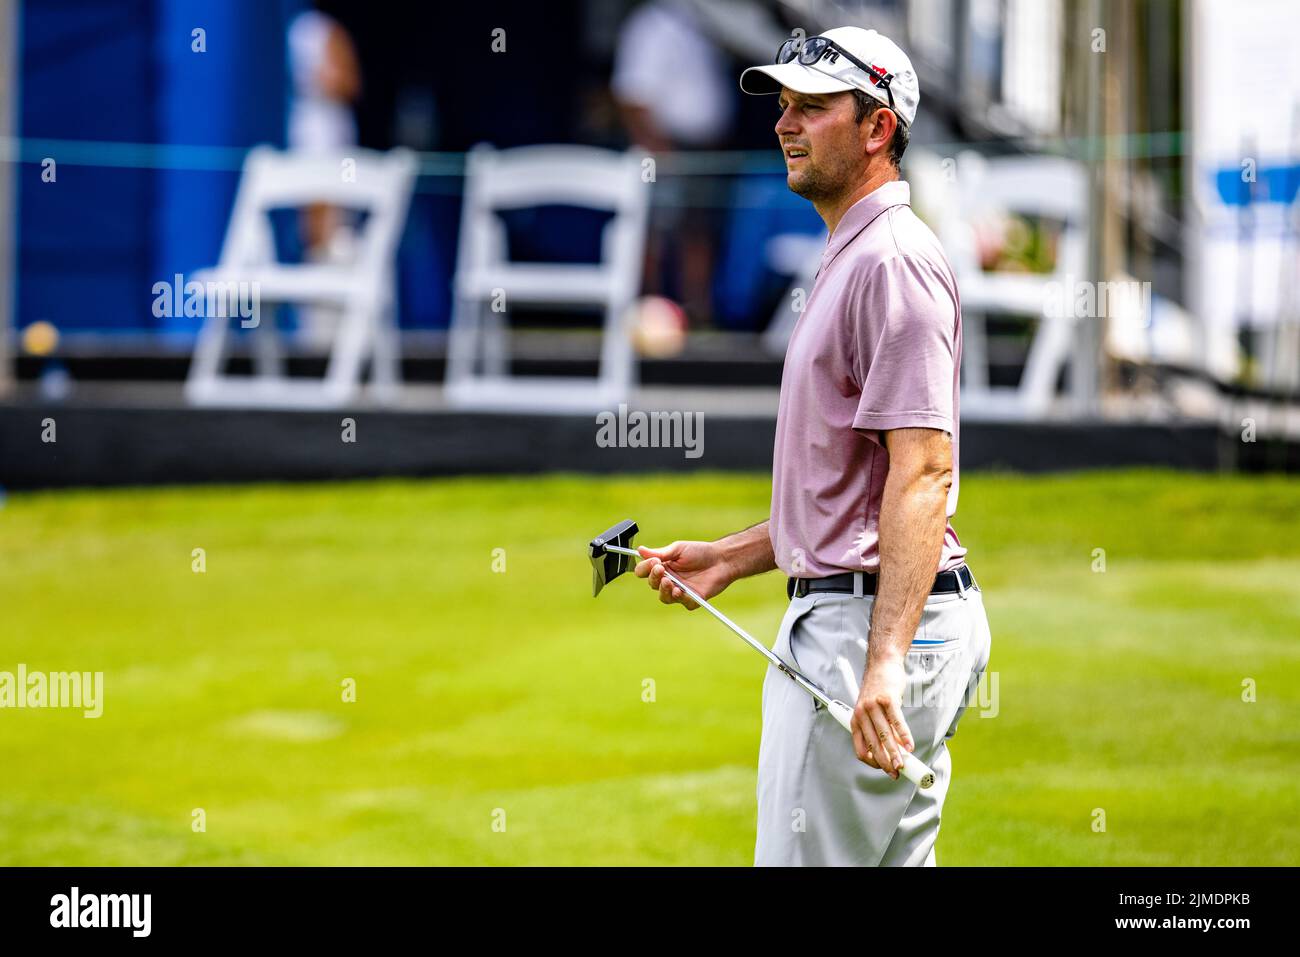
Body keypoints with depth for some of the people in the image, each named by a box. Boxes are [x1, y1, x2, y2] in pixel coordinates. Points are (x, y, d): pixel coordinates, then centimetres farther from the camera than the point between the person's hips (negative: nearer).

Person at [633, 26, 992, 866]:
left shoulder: (894, 259, -13)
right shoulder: (850, 259, 21)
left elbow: (923, 471, -23)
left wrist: (884, 662, -30)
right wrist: (727, 559, 19)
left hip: (876, 622, -11)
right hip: (839, 612, 11)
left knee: (809, 858, -11)